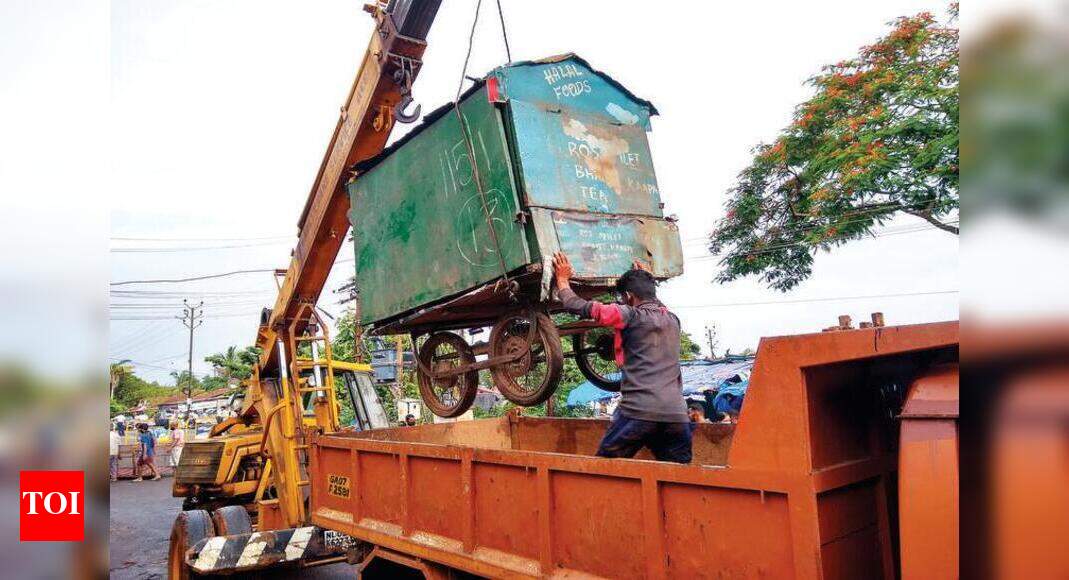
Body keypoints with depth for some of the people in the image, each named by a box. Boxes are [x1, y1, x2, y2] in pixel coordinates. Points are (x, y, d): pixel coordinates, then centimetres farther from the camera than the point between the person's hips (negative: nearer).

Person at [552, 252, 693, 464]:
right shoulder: (672, 320, 19)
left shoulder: (630, 315, 0)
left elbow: (579, 306, 2)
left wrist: (563, 279, 18)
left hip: (639, 410, -5)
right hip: (677, 414, 6)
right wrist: (646, 280, 53)